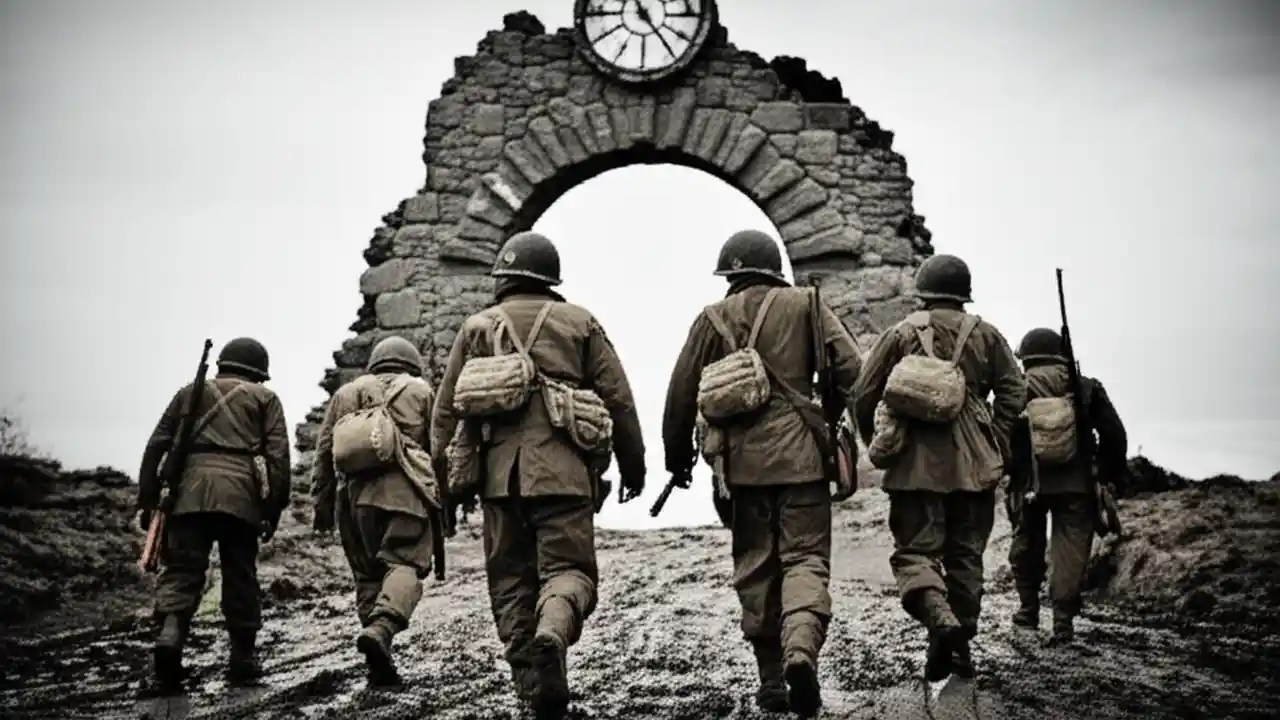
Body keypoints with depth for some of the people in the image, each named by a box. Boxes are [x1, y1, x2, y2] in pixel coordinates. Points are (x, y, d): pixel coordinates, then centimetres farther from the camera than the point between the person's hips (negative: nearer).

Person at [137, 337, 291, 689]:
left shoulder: (190, 392, 25)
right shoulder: (265, 398, 19)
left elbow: (156, 447, 17)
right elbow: (278, 456, 6)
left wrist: (147, 500, 17)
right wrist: (274, 509, 6)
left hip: (190, 490, 1)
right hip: (241, 494, -1)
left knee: (182, 569, 1)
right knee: (240, 576, 7)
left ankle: (170, 631, -24)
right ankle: (243, 658, 11)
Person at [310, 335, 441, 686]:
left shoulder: (346, 393, 24)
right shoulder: (422, 391, 17)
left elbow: (324, 450, 17)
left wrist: (322, 504, 18)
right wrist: (445, 498, 13)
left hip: (355, 492, 3)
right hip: (404, 489, -3)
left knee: (367, 576, 9)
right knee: (404, 565, -9)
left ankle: (381, 666, 3)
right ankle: (381, 628, -36)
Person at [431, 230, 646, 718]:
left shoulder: (477, 328, 13)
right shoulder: (579, 323, 10)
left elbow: (446, 410, 9)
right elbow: (618, 400, 5)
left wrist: (445, 480, 13)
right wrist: (633, 465, 13)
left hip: (498, 472, 2)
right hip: (561, 469, -2)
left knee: (512, 583, 10)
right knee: (568, 569, -1)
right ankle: (552, 635, -33)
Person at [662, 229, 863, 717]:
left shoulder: (713, 319, 7)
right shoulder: (805, 305, 4)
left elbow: (682, 394, 10)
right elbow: (852, 370, -5)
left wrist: (678, 456, 22)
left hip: (743, 459, 2)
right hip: (801, 453, -1)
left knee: (755, 567, 11)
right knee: (805, 558, 1)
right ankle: (801, 649, -26)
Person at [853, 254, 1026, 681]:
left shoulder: (900, 334, 3)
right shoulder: (985, 335, 8)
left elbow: (865, 396, 1)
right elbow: (1014, 390, 1)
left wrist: (878, 447, 14)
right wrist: (996, 445, 8)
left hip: (916, 465, -2)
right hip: (973, 465, 2)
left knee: (914, 551, -1)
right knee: (965, 555, 12)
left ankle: (940, 620, -28)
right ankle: (961, 647, 15)